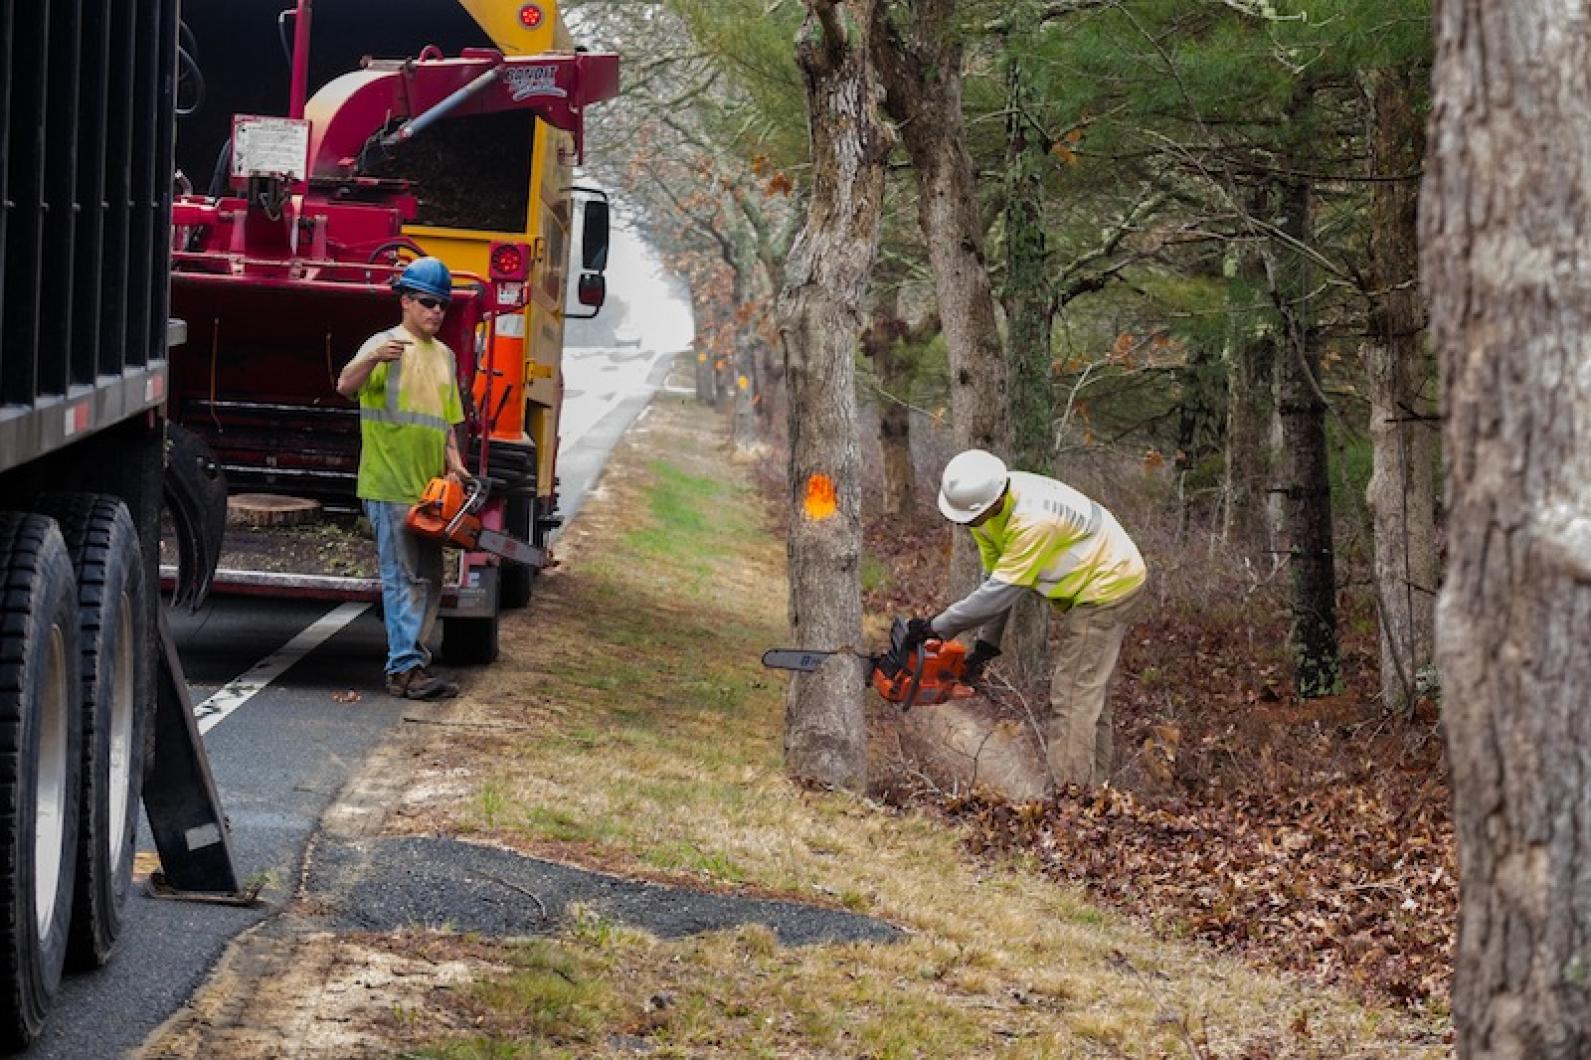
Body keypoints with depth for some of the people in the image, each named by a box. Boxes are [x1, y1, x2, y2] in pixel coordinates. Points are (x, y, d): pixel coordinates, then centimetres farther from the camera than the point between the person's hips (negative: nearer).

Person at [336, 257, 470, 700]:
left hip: (426, 489, 8)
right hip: (389, 487, -8)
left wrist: (453, 464, 7)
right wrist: (373, 359, -45)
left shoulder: (444, 356, 17)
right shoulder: (385, 345, -7)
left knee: (429, 581, 10)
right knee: (403, 579, -10)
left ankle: (415, 664, 17)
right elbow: (346, 386, -25)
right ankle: (405, 668, -11)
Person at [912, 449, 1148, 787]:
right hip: (1093, 588, 10)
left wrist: (938, 627, -25)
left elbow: (1003, 590, -31)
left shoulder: (1032, 520, -35)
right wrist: (986, 644, -3)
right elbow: (996, 578, 0)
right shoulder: (983, 506, -6)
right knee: (1090, 696, 15)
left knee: (1072, 700, -13)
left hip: (1107, 587, -10)